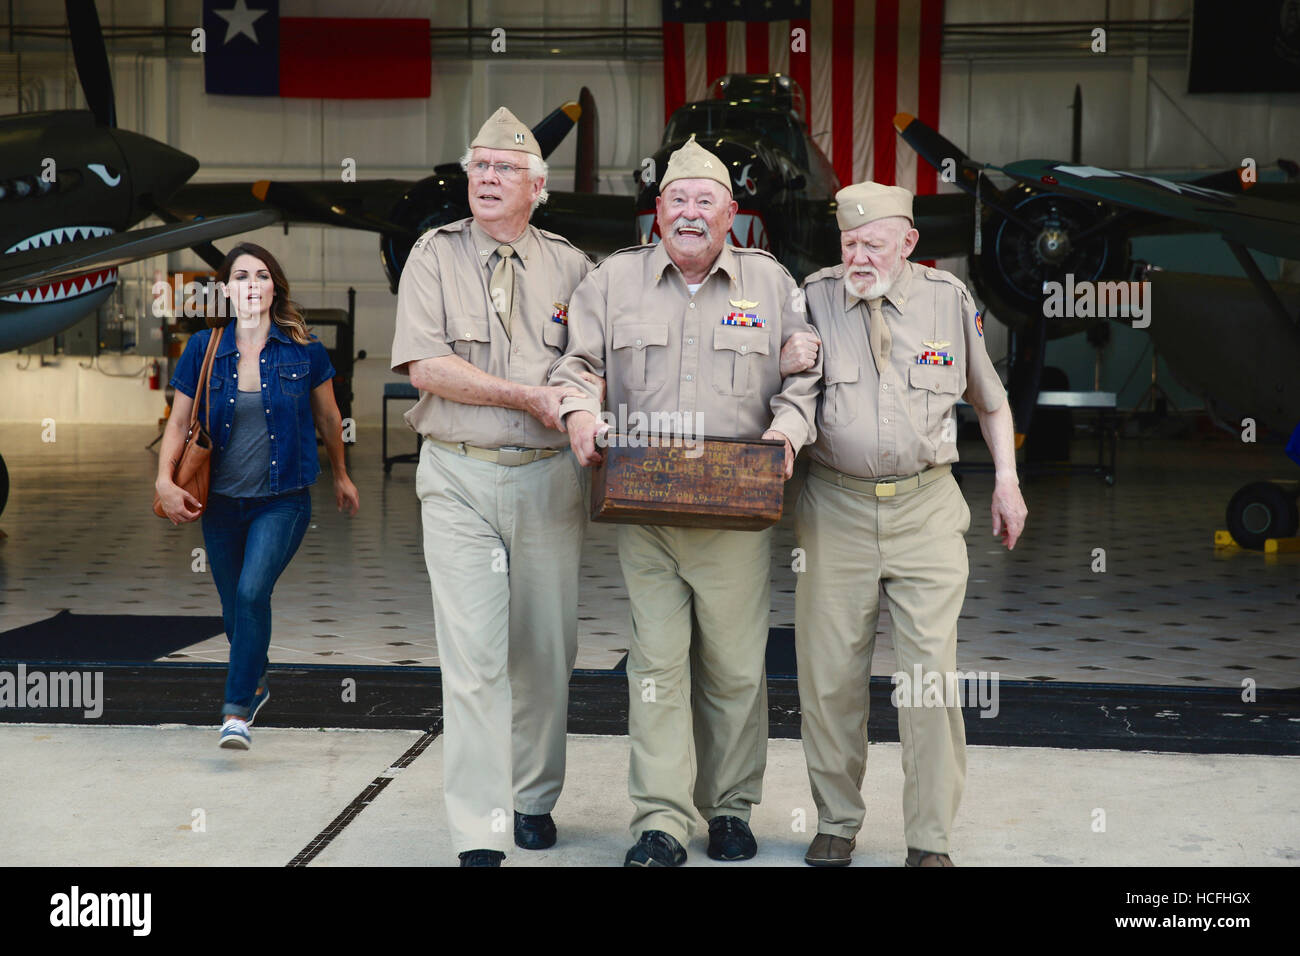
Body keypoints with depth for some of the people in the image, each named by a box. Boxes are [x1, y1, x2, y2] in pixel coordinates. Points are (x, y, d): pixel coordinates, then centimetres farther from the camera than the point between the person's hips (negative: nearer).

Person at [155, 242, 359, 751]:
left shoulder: (303, 350, -5)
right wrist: (164, 481, -12)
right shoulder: (203, 349, -2)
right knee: (234, 608, 14)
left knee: (253, 592, -21)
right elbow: (178, 423, 3)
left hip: (283, 501, -2)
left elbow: (327, 416, 10)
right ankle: (257, 682, 42)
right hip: (222, 501, 3)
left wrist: (341, 474, 21)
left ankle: (236, 711, -13)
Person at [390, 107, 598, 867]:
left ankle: (535, 799, 26)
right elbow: (424, 365, -8)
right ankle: (480, 837, -4)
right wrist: (528, 396, -14)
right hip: (460, 476, -2)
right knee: (473, 653, -7)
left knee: (546, 648, 8)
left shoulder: (570, 267, 9)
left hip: (549, 476, 2)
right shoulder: (435, 255, 4)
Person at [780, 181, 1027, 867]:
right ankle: (836, 823, 20)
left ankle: (930, 840, 7)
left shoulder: (948, 298, 5)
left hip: (927, 508, 0)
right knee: (830, 673, 3)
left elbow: (989, 398, 19)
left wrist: (1007, 479, 14)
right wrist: (785, 367, -11)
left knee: (932, 673, -4)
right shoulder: (813, 297, 3)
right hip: (835, 508, 0)